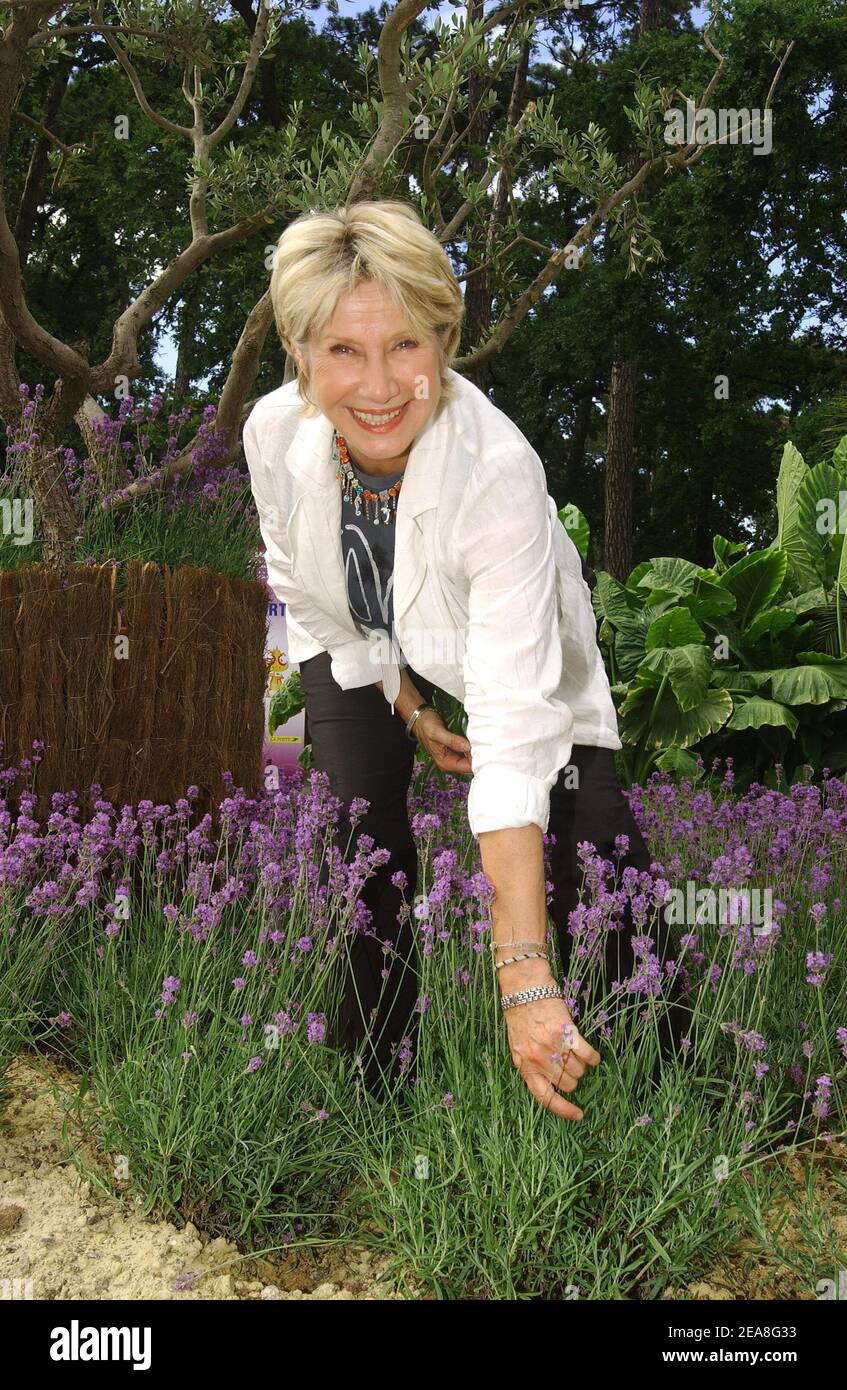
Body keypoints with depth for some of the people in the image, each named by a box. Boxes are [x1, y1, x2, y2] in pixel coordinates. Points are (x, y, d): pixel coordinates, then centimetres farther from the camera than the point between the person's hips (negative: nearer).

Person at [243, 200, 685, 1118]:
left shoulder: (499, 471, -42)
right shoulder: (274, 433, -29)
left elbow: (515, 723, -49)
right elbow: (301, 588, -6)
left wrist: (526, 982, -54)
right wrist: (405, 703, -7)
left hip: (519, 639, -2)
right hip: (359, 648, 3)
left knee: (593, 847, -14)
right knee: (362, 844, -11)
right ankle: (373, 1084, 12)